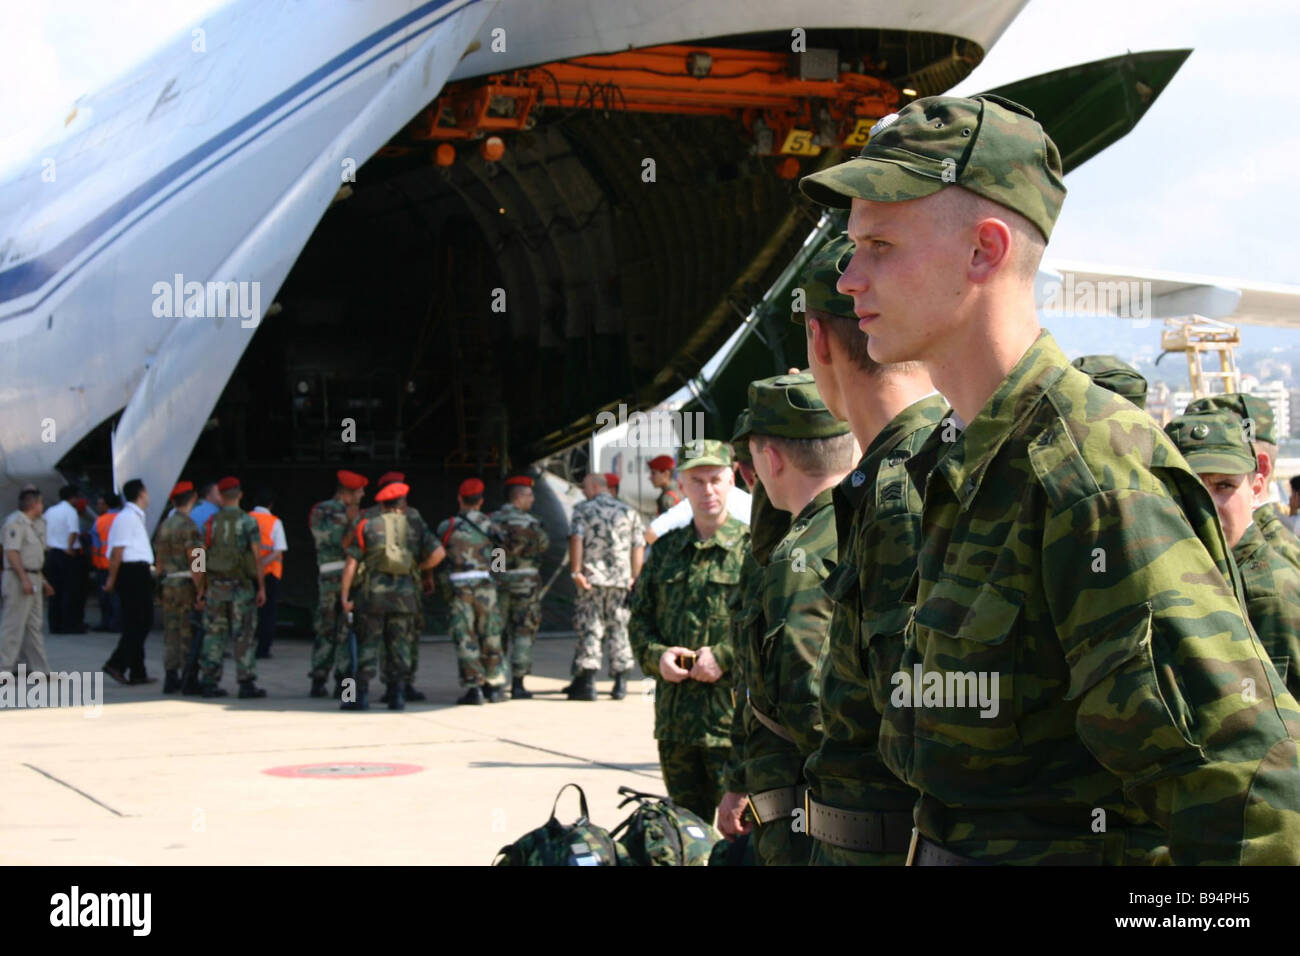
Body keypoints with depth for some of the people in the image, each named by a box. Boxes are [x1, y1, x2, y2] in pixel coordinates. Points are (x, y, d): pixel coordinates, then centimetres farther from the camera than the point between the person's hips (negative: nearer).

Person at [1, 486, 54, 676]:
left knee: (34, 625, 12)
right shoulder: (16, 523, -13)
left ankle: (37, 668, 16)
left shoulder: (33, 524, 17)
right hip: (19, 579, -10)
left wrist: (42, 580, 21)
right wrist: (24, 579, -27)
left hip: (33, 579, 10)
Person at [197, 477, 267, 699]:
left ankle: (209, 682, 7)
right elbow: (257, 556, -8)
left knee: (214, 633, 8)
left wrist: (202, 587, 8)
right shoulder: (247, 521, -5)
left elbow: (203, 557, 3)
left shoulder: (211, 522, 4)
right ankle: (246, 682, -1)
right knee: (244, 635, 0)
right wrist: (261, 587, -3)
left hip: (215, 584, 3)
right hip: (241, 586, -3)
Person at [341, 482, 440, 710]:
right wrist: (423, 569, 19)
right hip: (405, 593, 1)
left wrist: (345, 595, 6)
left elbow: (351, 564, 1)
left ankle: (362, 695, -2)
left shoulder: (367, 526, 5)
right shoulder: (415, 524, 8)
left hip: (375, 591, -1)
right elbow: (437, 553, 0)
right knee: (400, 644, 8)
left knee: (367, 644, 2)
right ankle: (397, 695, 6)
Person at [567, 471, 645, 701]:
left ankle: (587, 682, -5)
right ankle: (620, 683, 8)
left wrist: (575, 571, -11)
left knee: (589, 629, 0)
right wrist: (634, 577, 12)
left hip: (592, 578, -3)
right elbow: (638, 547, 8)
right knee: (619, 629, 9)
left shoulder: (583, 510, 2)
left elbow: (576, 540, -11)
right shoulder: (629, 511, 11)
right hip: (622, 579, 3)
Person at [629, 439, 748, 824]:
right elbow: (639, 617, 19)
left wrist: (725, 657, -15)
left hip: (733, 718, -5)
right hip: (674, 716, 5)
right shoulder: (665, 550, 15)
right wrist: (656, 655, -1)